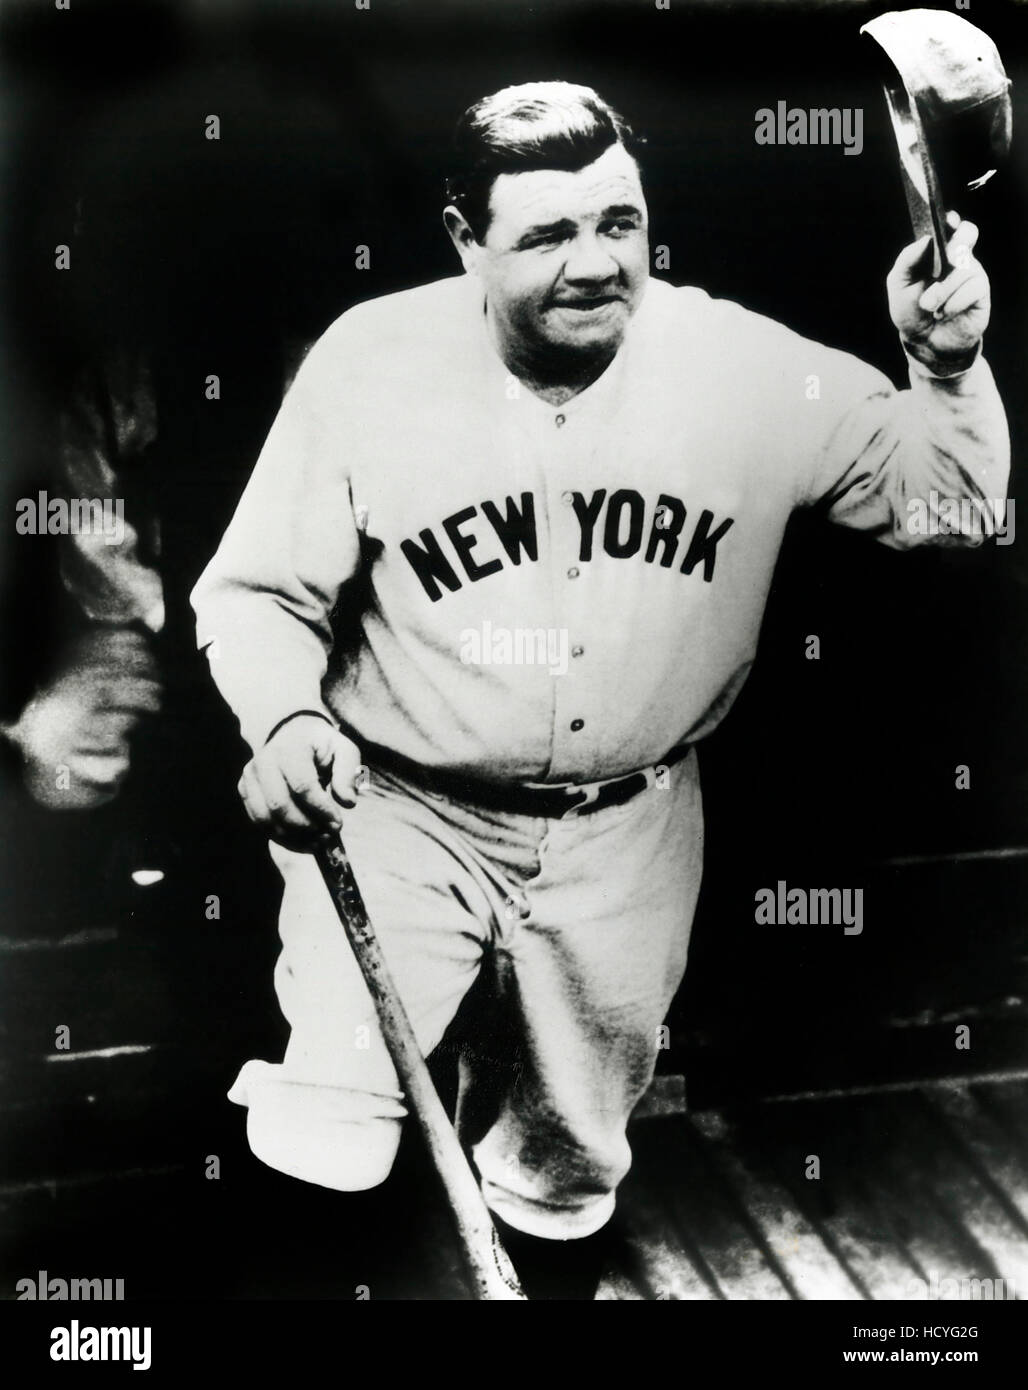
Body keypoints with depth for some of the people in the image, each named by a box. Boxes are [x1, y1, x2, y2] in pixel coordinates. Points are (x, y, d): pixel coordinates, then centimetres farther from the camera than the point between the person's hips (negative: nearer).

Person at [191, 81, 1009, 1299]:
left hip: (627, 829, 2)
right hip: (404, 813, -2)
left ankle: (540, 1218, 58)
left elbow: (951, 504, -4)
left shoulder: (744, 365, -11)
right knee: (322, 1158, -10)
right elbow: (254, 591, -6)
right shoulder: (368, 361, -14)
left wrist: (946, 367, -23)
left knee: (570, 1173, 21)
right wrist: (282, 717, -25)